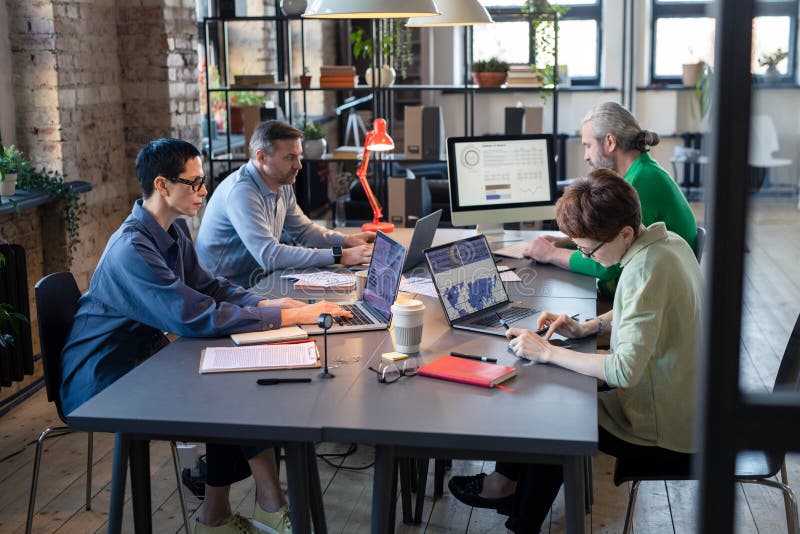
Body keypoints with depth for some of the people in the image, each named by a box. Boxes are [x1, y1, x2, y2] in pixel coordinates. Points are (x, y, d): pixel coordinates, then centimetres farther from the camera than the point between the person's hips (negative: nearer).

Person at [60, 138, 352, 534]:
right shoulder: (132, 249, -27)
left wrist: (264, 303, -9)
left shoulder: (171, 234, 4)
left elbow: (208, 286, 10)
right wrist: (287, 317, -31)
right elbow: (197, 317, -33)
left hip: (139, 359, 9)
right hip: (101, 382, -9)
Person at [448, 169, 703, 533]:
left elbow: (626, 370, -35)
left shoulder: (646, 269, -30)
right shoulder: (668, 241, -1)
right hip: (679, 406, 9)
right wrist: (586, 328, 3)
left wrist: (548, 352, -25)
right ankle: (508, 484, 25)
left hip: (659, 433, -9)